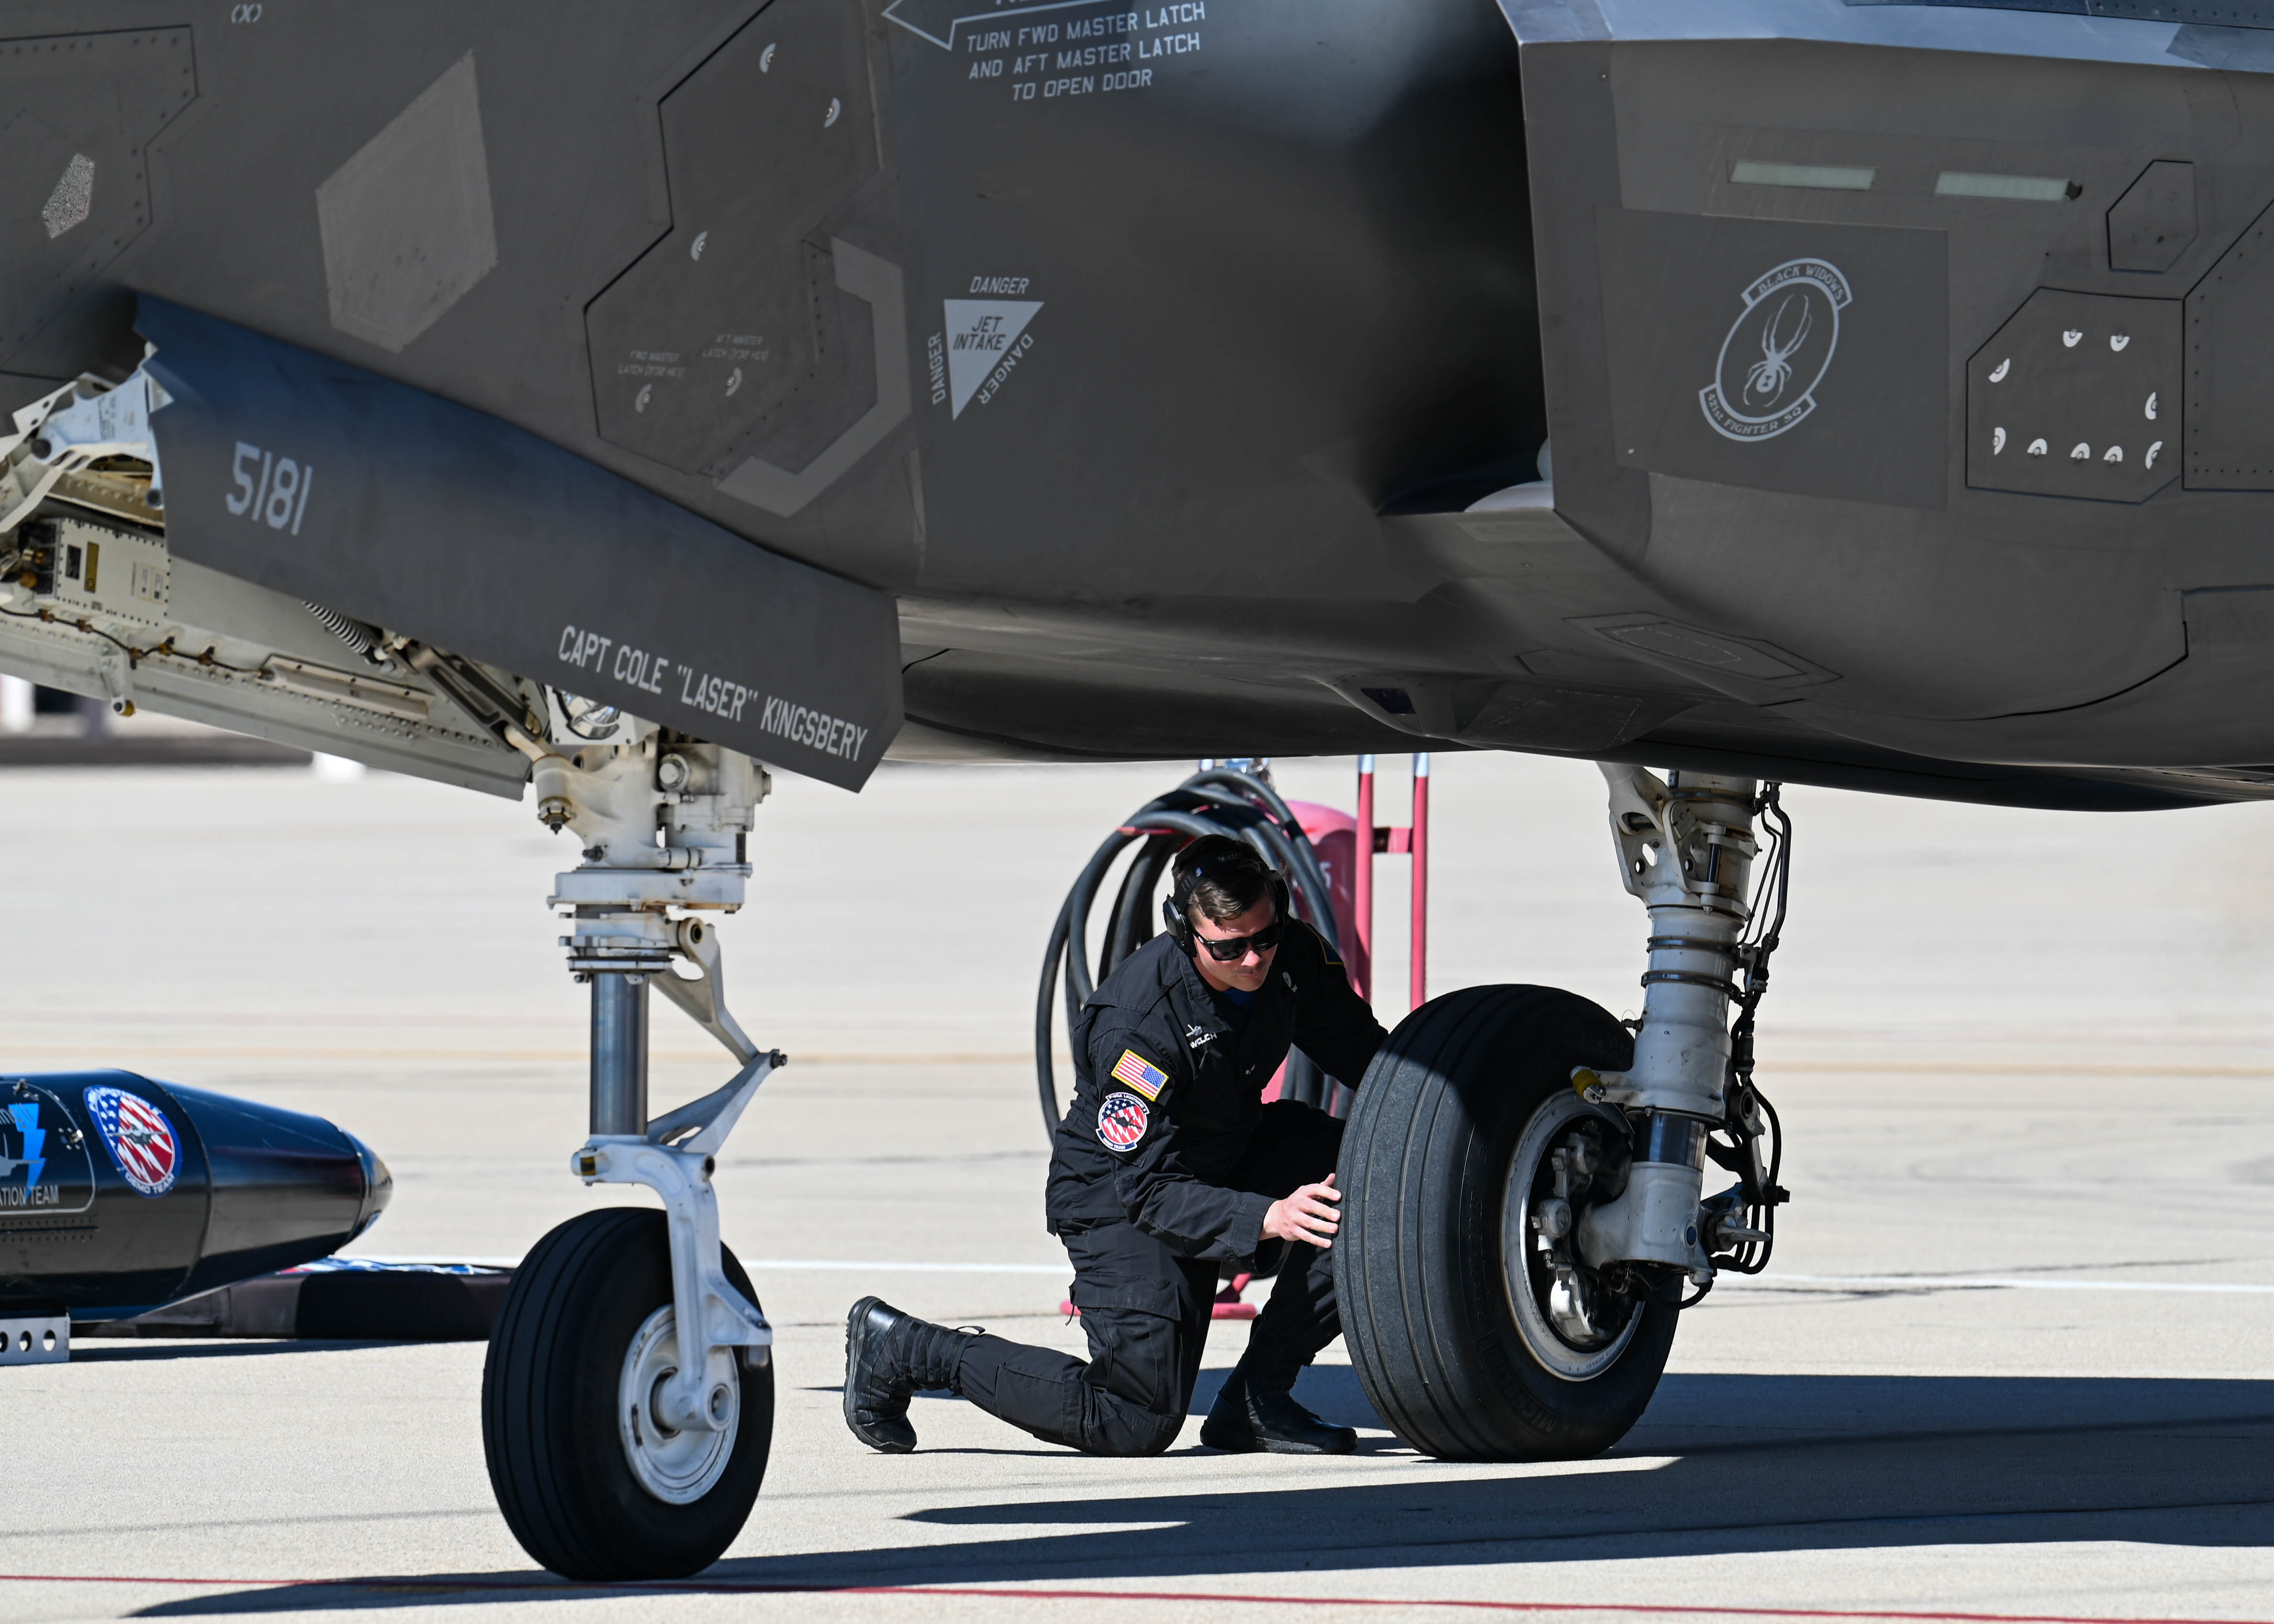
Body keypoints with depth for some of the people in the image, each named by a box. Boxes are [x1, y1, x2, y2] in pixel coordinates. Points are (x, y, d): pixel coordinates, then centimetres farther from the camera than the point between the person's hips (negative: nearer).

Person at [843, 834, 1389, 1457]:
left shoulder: (1295, 957, -15)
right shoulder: (1135, 1025, -33)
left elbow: (1360, 1051, 4)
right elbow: (1146, 1188, -32)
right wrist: (1266, 1217, -45)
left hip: (1230, 1158, 7)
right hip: (1115, 1194, -7)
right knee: (1138, 1423, -12)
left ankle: (1258, 1395, -9)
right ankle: (901, 1348, 3)